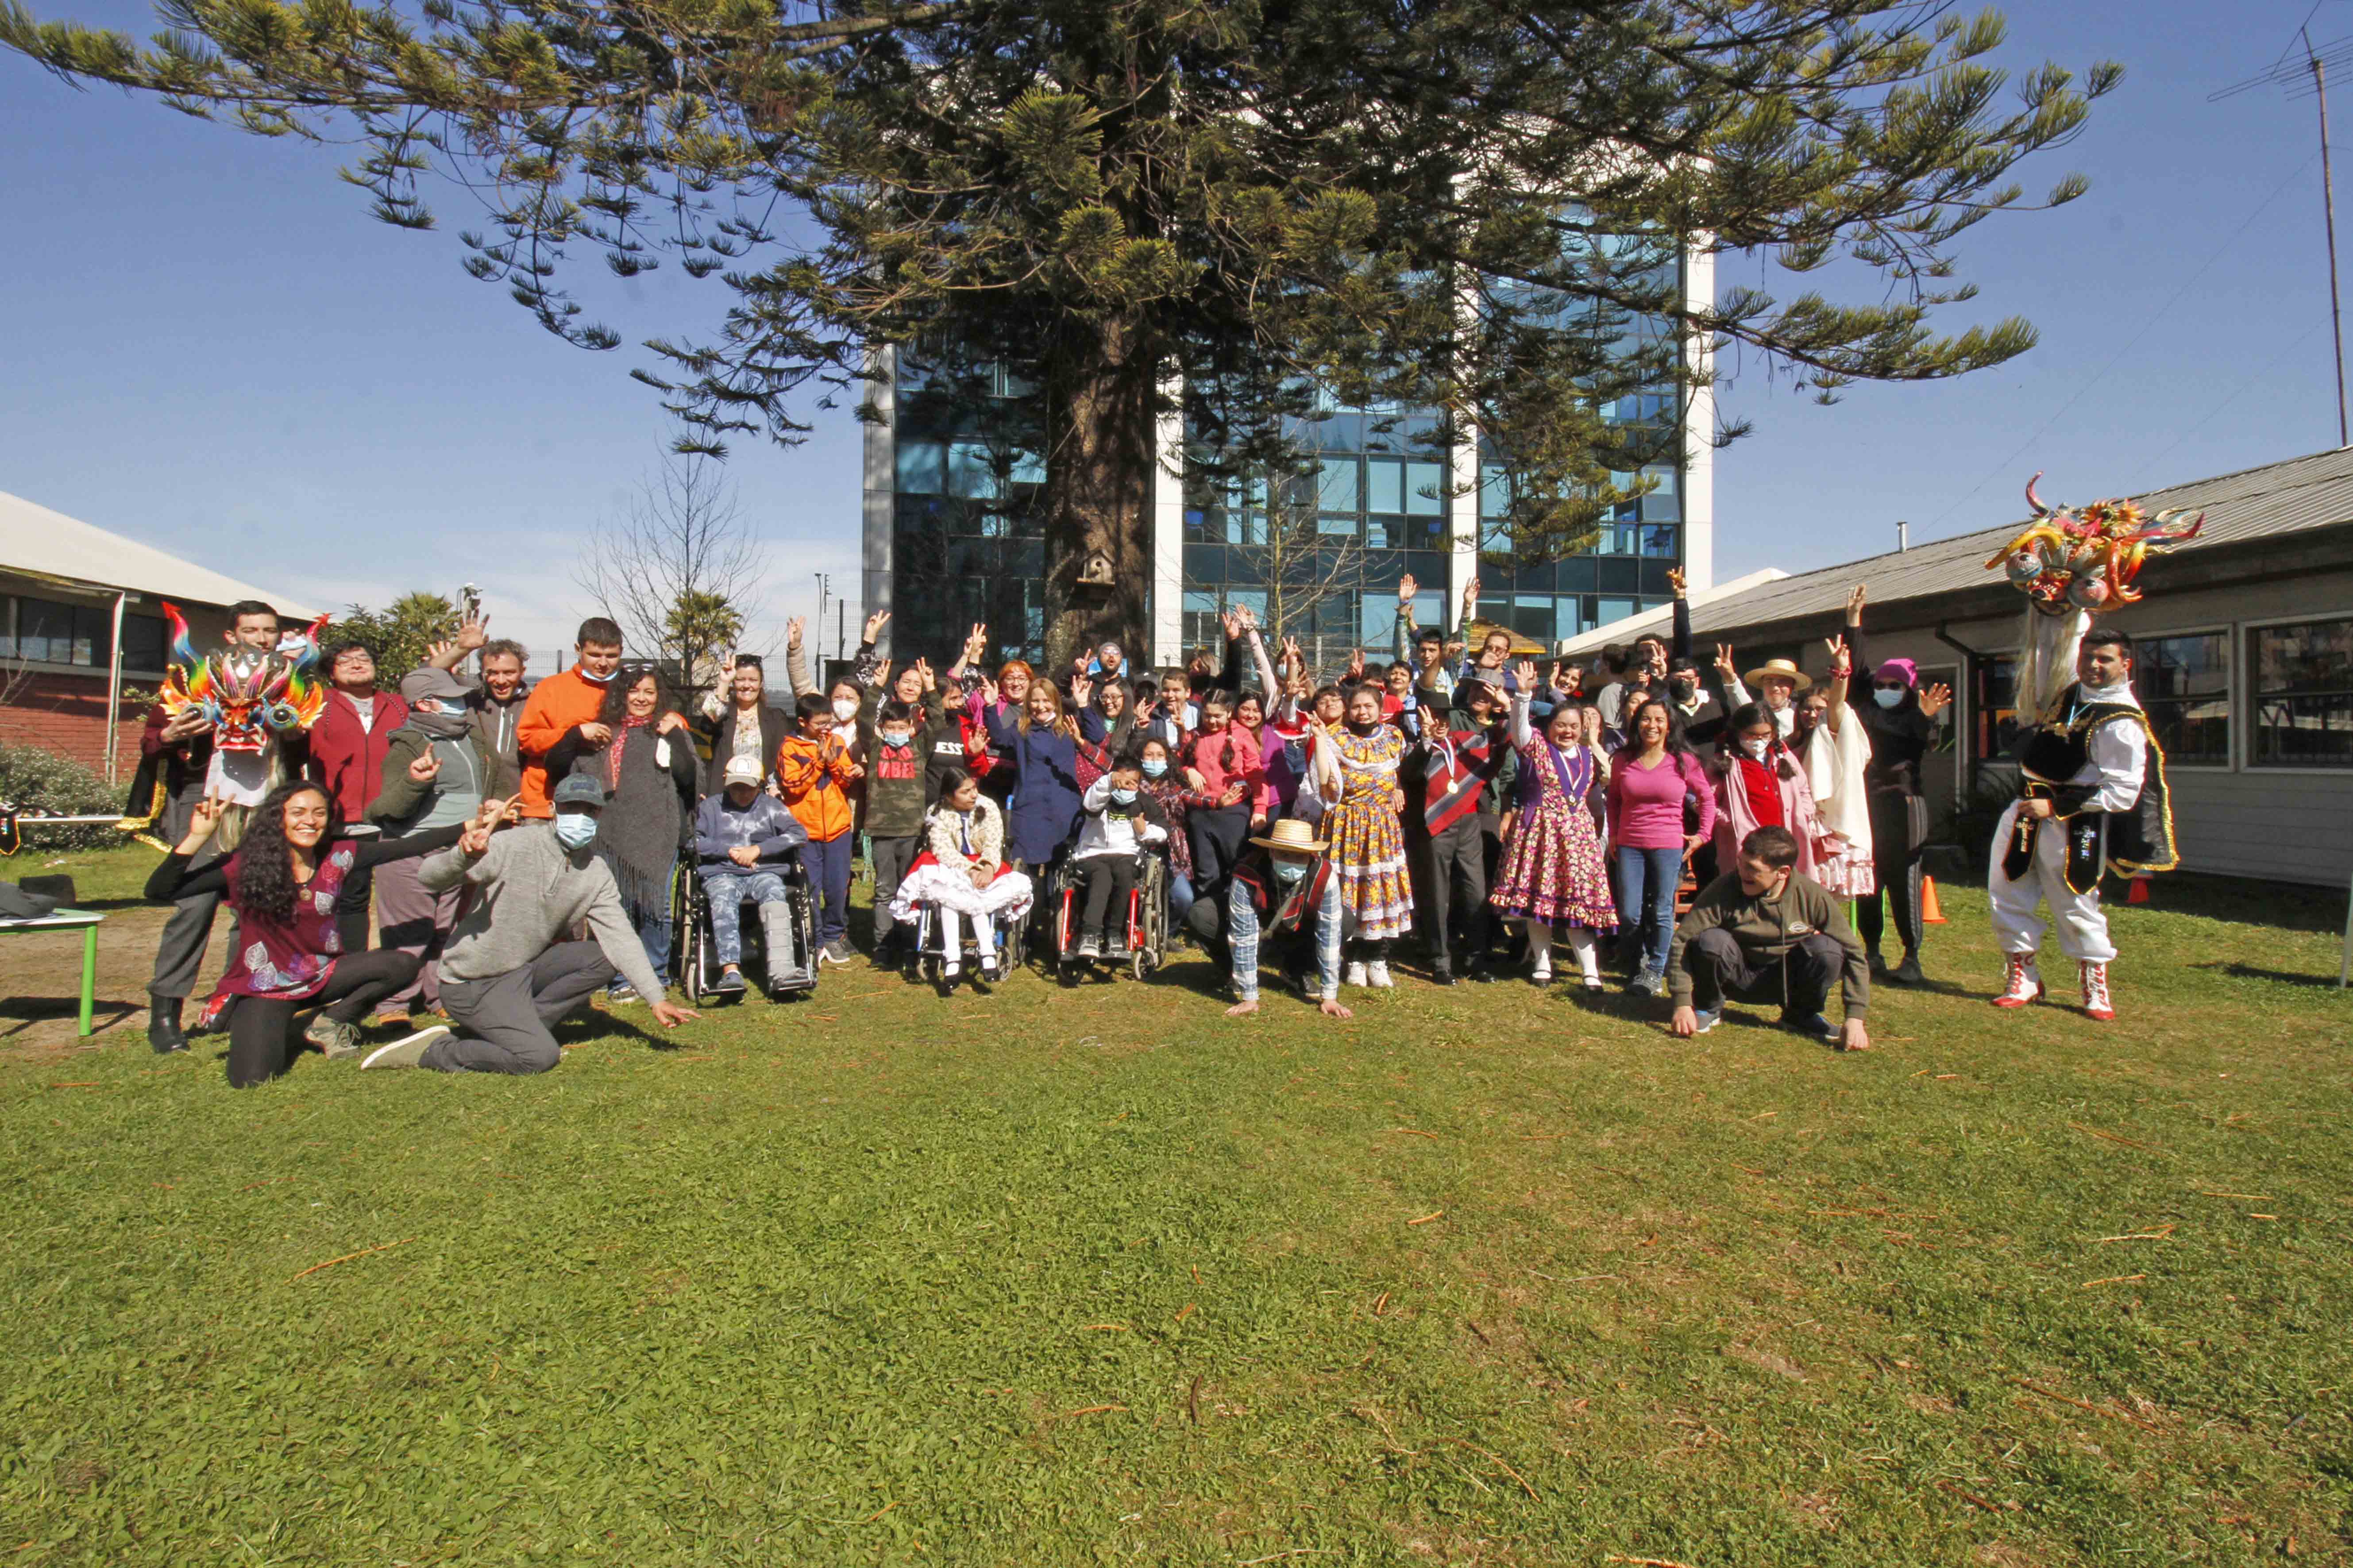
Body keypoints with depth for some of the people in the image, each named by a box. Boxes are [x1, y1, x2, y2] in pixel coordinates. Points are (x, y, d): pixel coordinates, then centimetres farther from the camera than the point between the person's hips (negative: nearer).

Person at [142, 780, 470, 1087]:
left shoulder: (338, 857, -7)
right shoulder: (247, 866, -16)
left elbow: (406, 847, -9)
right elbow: (159, 891, -18)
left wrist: (470, 826, -17)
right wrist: (197, 837, -31)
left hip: (322, 976, 4)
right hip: (265, 987, -3)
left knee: (402, 964, -20)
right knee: (251, 1080, -22)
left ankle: (333, 1023, 4)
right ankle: (272, 1030, 14)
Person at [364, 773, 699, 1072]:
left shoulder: (596, 873, -1)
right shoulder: (513, 846, -17)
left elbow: (621, 937, -6)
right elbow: (427, 878, -21)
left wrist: (657, 999, -15)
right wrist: (463, 856, -45)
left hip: (525, 971, 6)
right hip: (473, 984, -6)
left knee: (603, 957, -11)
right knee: (541, 1056, -20)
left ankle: (522, 1027, -5)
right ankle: (437, 1052, 0)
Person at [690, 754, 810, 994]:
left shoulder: (771, 806, 19)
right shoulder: (711, 806, 20)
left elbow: (799, 834, 4)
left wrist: (758, 849, -4)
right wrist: (729, 850, -3)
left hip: (763, 872, 0)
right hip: (720, 874, 0)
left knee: (774, 894, -34)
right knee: (723, 901, -35)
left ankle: (781, 970, -50)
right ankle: (731, 971, -50)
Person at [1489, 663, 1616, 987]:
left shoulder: (1589, 757, 11)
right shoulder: (1536, 746, -3)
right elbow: (1520, 725, -23)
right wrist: (1523, 694, -37)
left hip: (1577, 834, 3)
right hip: (1539, 832, -3)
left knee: (1579, 900, 1)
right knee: (1537, 898, 2)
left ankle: (1590, 971, 6)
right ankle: (1542, 964, 16)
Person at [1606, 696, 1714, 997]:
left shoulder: (1684, 761, -1)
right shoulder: (1623, 760, 5)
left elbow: (1707, 798, 10)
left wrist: (1703, 834, 4)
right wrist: (1613, 835, 11)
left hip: (1668, 846, -2)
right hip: (1629, 845, 2)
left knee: (1662, 912, -2)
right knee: (1629, 914, -1)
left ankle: (1655, 972, 9)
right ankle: (1637, 969, 16)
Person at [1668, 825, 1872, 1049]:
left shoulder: (1813, 896, -17)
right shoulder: (1725, 889, -22)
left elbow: (1853, 953, -11)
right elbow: (1682, 941, -22)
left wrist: (1855, 1018, -18)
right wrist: (1683, 1004, -28)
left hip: (1787, 979, 2)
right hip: (1738, 978, -2)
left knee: (1826, 949, -27)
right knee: (1711, 941, -33)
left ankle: (1803, 1015, 3)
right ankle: (1708, 1008, -2)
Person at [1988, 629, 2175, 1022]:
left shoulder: (2123, 723, -15)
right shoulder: (2071, 693, 6)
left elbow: (2122, 794, -18)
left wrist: (2054, 808, -19)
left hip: (2073, 824, -7)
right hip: (2025, 807, 7)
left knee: (2075, 905, 0)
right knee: (2007, 895, 7)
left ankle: (2097, 989, 19)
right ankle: (2023, 979, 19)